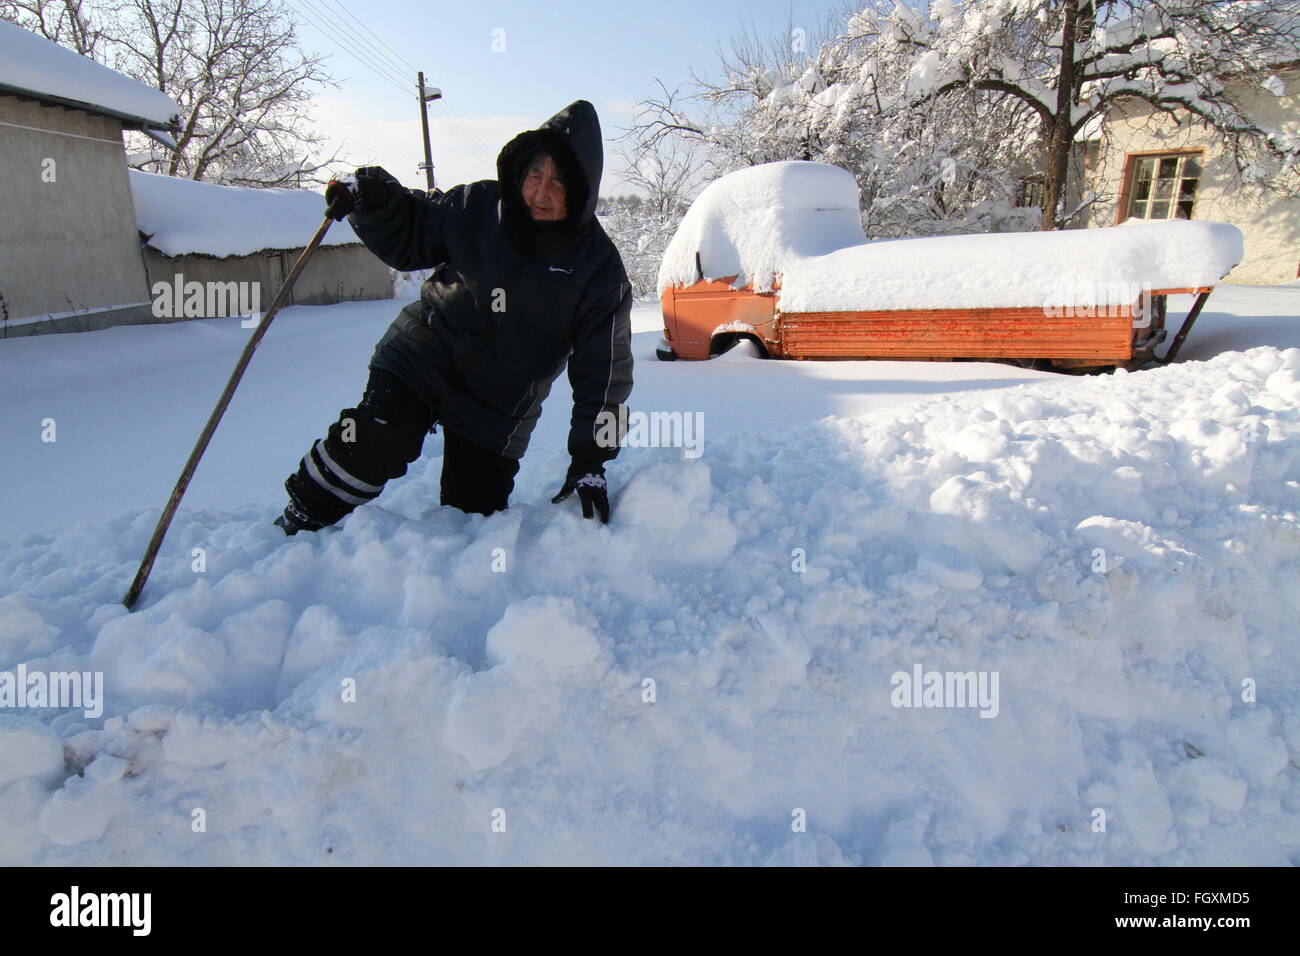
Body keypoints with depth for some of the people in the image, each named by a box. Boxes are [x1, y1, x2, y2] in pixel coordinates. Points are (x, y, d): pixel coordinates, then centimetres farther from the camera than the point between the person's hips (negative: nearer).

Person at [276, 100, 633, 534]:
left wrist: (591, 460, -16)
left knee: (474, 515, 1)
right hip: (422, 354, 1)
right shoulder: (478, 207, -3)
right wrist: (372, 199, -10)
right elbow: (409, 238, 12)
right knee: (373, 445, -21)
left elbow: (604, 371, -10)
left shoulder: (598, 267, -10)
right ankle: (295, 528, 2)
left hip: (497, 408, 0)